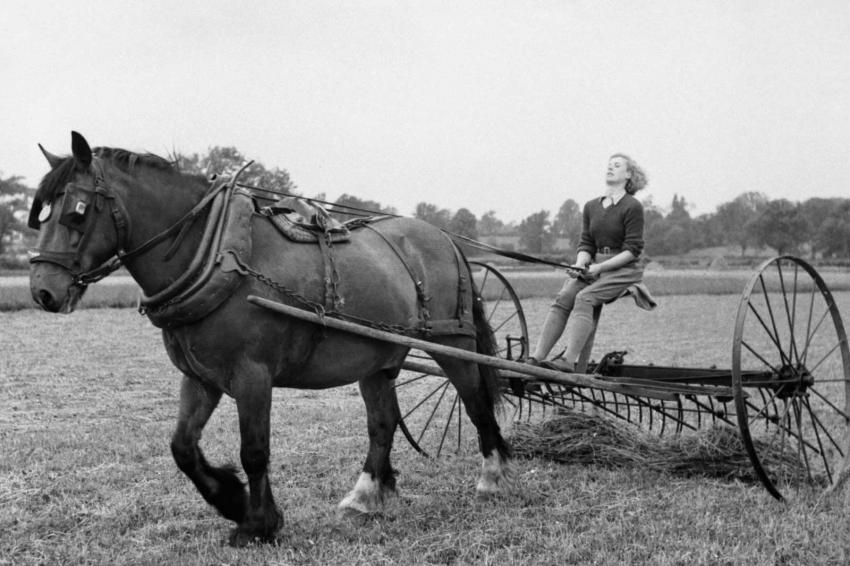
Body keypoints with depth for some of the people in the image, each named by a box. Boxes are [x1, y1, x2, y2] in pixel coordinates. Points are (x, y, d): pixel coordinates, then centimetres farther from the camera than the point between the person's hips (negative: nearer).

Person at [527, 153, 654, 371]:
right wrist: (580, 264, -8)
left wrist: (599, 267, -16)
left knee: (585, 297, -29)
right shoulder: (591, 207, 16)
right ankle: (537, 357, -26)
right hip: (595, 267, 5)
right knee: (563, 298, -19)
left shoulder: (632, 207, -4)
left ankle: (569, 360, -38)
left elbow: (632, 250, -9)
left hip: (623, 269, -5)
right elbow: (585, 244, 14)